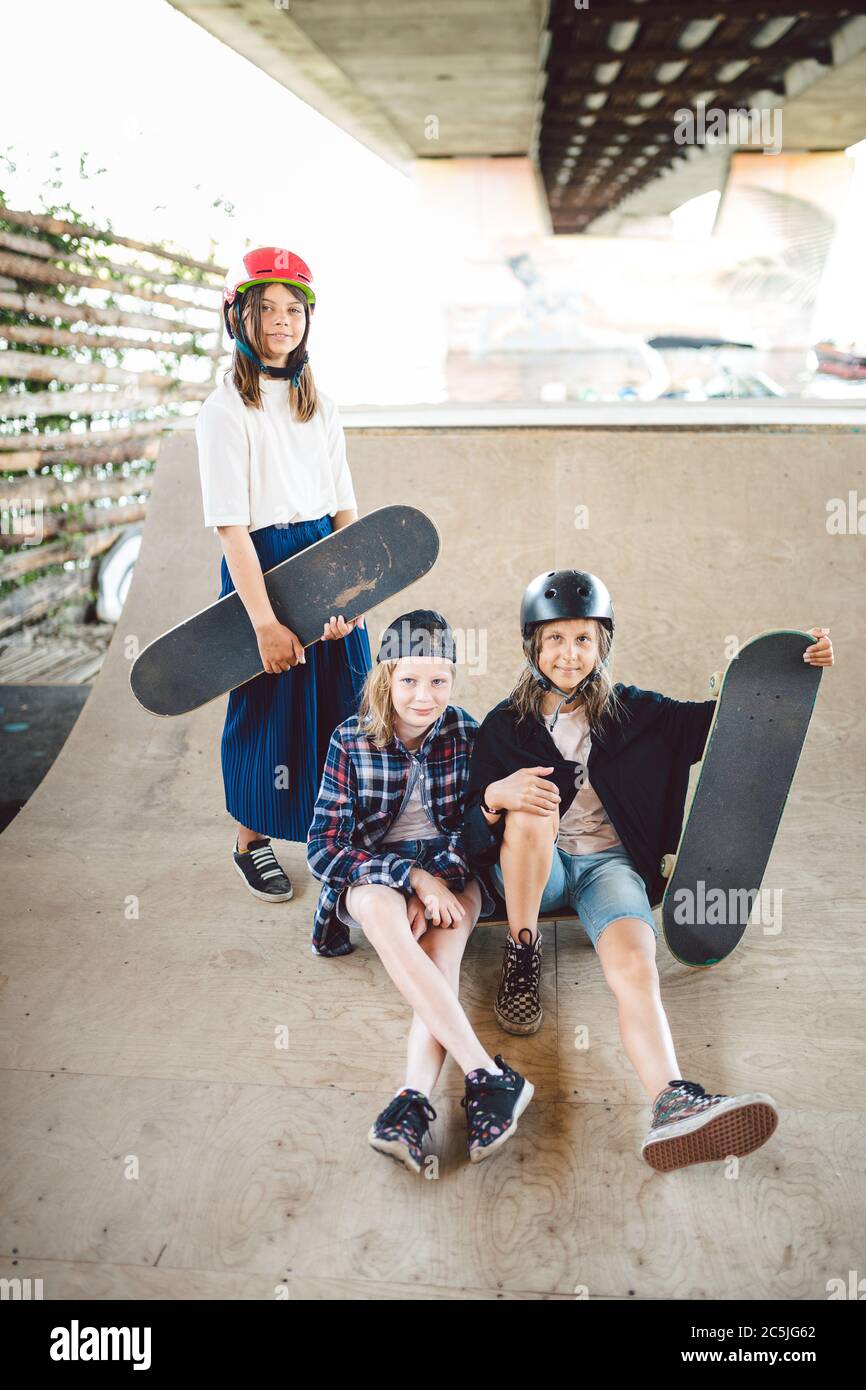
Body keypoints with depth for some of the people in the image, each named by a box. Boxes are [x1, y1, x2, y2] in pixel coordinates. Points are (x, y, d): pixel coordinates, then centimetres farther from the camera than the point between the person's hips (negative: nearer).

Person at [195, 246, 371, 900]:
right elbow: (230, 525, -14)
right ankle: (252, 842, 25)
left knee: (344, 701, 11)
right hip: (261, 564, -5)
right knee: (267, 706, 4)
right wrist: (265, 620, -19)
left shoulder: (320, 404, 9)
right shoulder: (226, 409, -9)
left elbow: (345, 507, 6)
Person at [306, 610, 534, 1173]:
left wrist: (435, 884, -20)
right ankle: (491, 1076, -42)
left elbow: (473, 827, -1)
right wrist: (413, 877, -23)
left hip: (450, 872, 2)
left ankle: (413, 1099, -44)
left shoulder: (468, 735, -4)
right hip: (373, 873, -2)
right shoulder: (351, 741, -8)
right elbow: (324, 846, -10)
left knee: (442, 952, -31)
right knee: (380, 910, -36)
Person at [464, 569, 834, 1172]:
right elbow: (472, 821, -3)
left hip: (608, 866, 0)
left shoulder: (630, 711, 7)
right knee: (531, 809, -33)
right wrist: (496, 796, -28)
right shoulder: (505, 725, 2)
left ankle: (674, 1106, -53)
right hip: (533, 870, 0)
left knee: (636, 965, -30)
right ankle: (522, 953, -15)